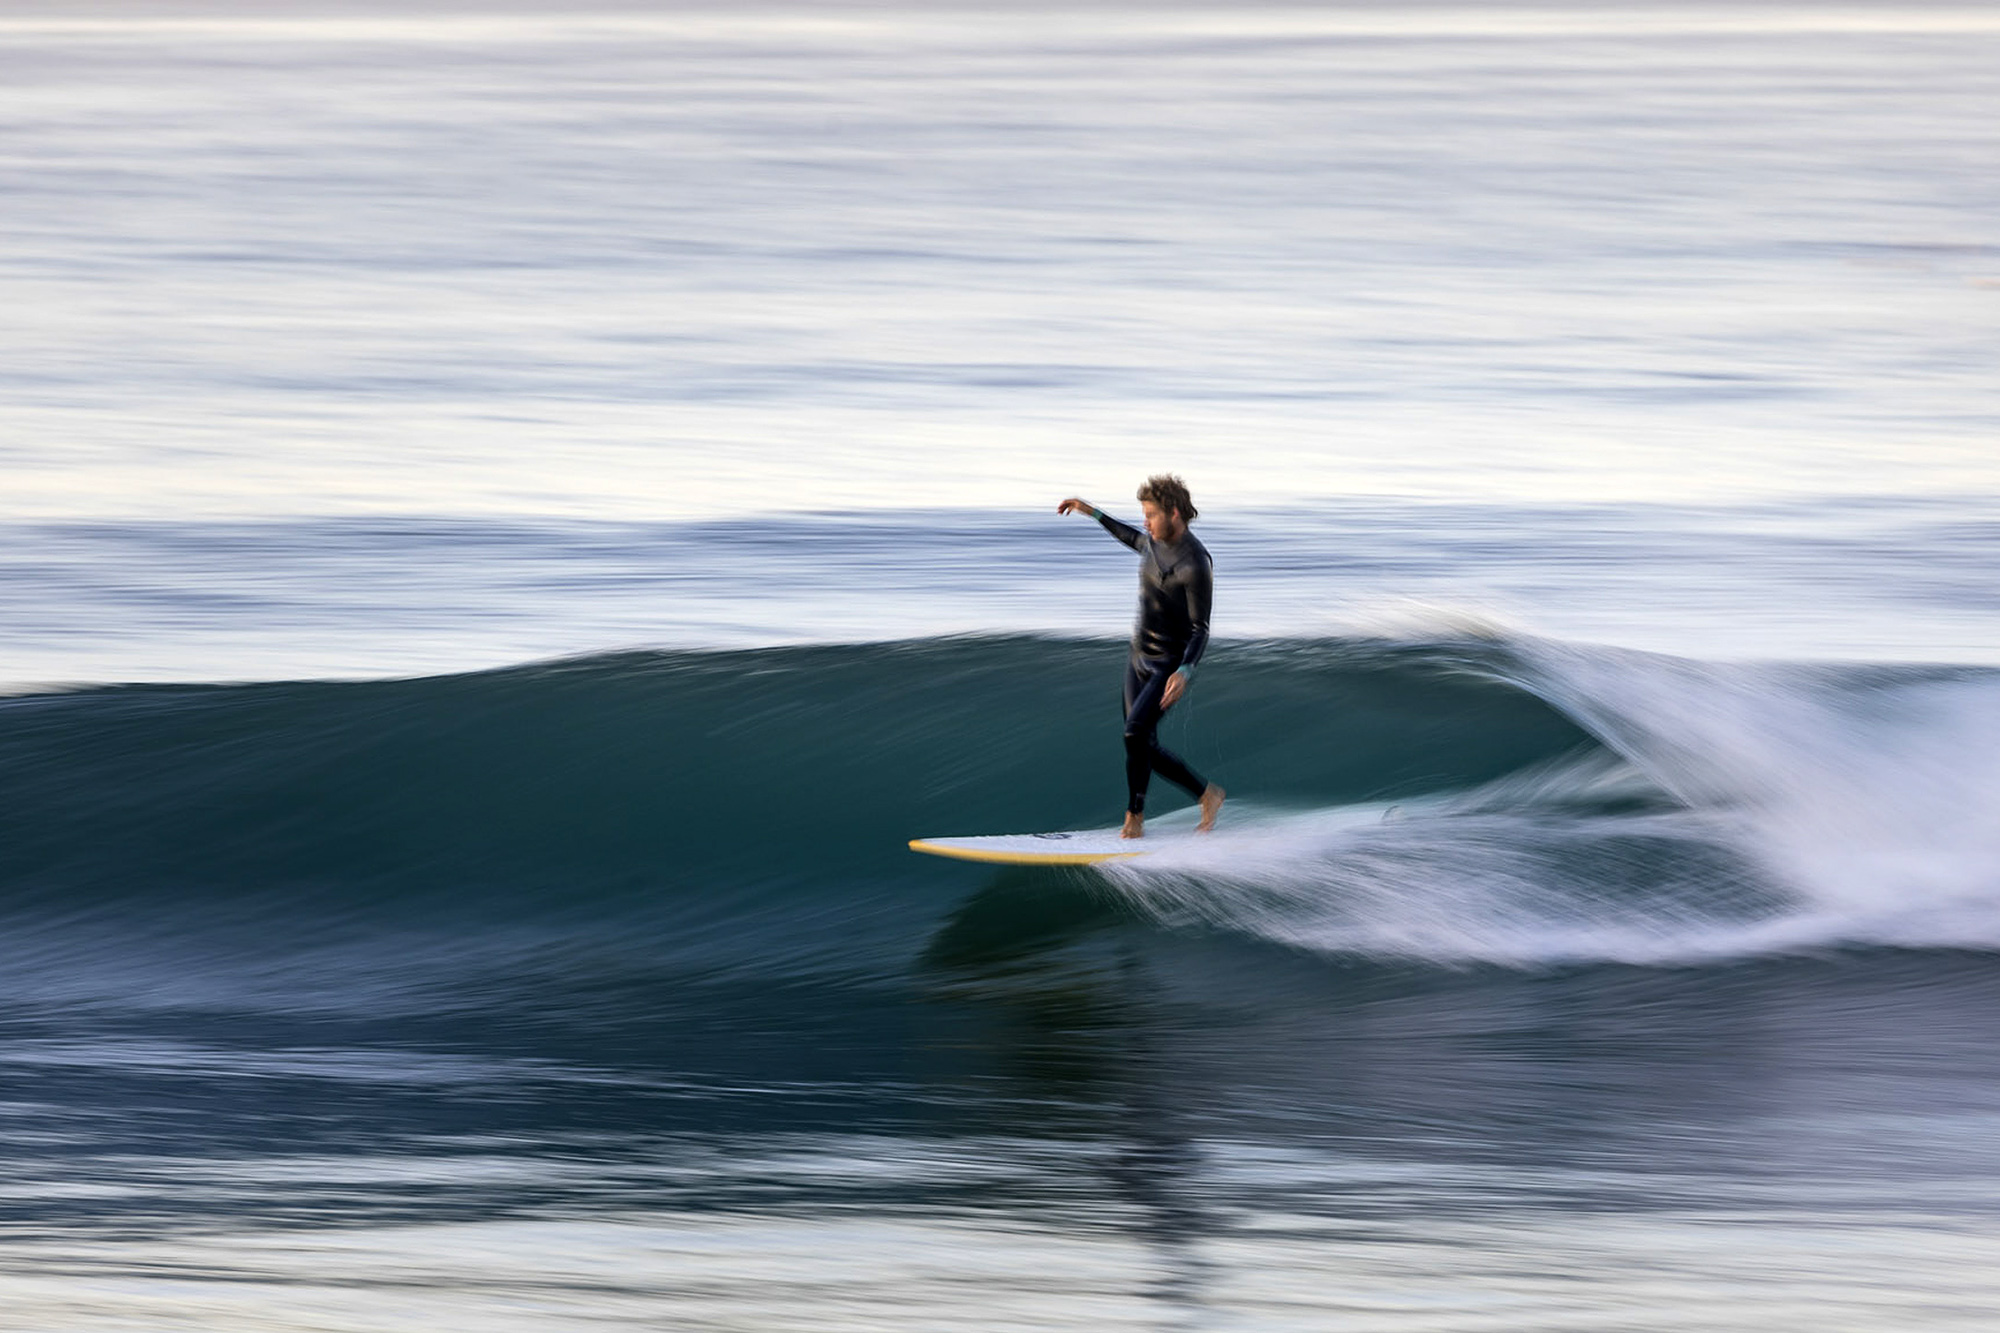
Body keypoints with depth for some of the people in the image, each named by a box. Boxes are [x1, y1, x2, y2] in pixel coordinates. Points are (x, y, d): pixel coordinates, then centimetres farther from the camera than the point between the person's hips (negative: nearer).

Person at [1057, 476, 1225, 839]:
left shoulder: (1195, 564, -22)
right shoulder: (1155, 541, 2)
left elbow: (1200, 630, -21)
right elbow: (1134, 539, 29)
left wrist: (1184, 672, -35)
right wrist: (1092, 513, 30)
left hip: (1171, 664, -8)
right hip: (1140, 657, 8)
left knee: (1136, 731, -23)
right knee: (1147, 749, 4)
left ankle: (1134, 818, -11)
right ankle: (1207, 795, 20)